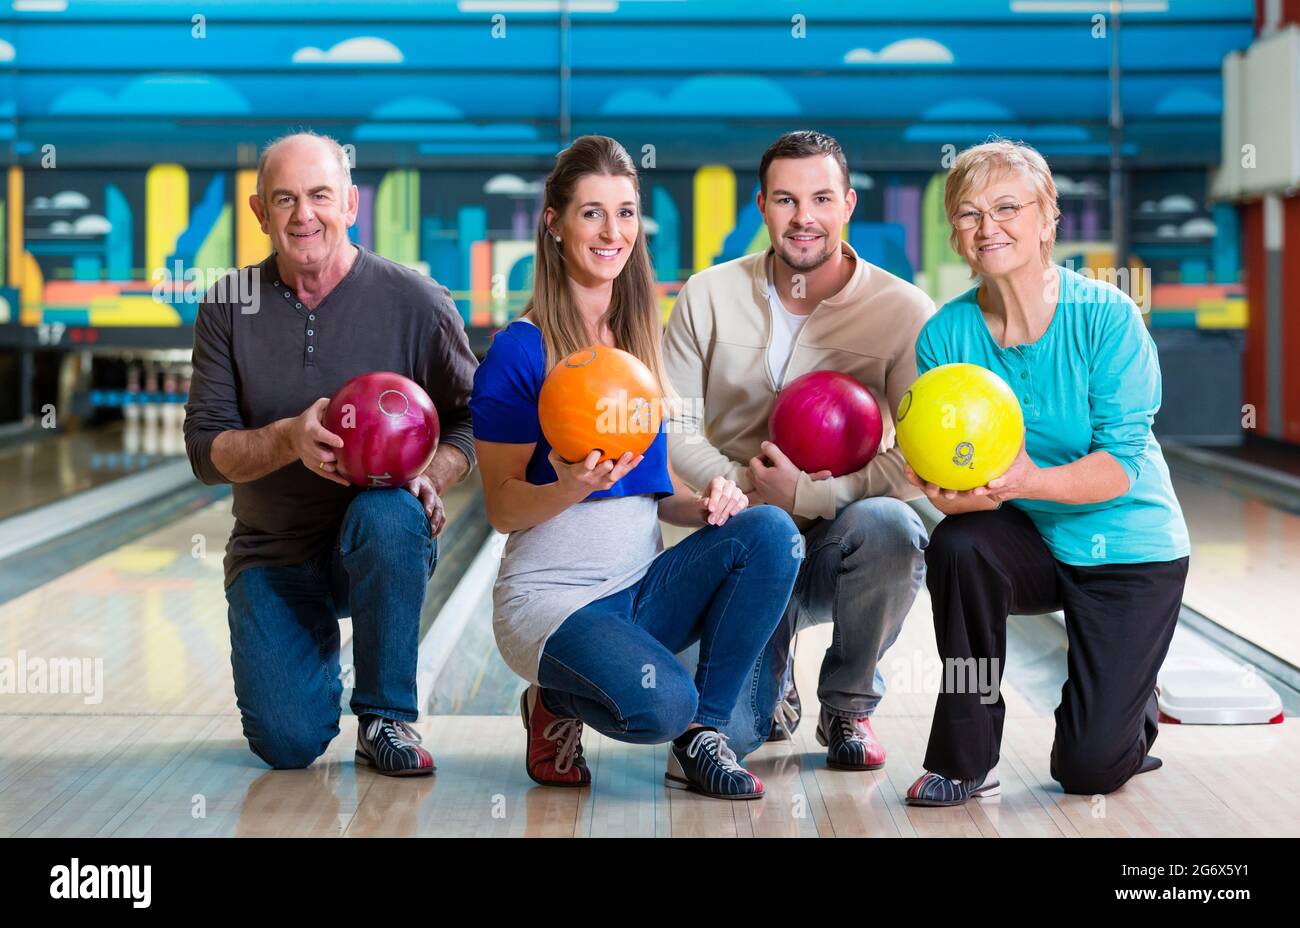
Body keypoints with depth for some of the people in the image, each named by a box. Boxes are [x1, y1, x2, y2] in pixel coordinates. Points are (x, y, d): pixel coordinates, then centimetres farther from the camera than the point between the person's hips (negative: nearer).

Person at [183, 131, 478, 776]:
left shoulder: (417, 304, -7)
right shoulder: (231, 309, -3)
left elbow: (473, 415, -1)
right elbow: (206, 451, -6)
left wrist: (432, 476, -22)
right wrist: (289, 439, -25)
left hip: (382, 549, -1)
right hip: (273, 554, 1)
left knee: (389, 512, -38)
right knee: (288, 743, -15)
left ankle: (385, 715, -16)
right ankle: (316, 665, 25)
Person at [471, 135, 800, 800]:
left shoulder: (644, 338, 11)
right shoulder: (520, 351, -7)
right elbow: (501, 508, -7)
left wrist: (702, 502, -7)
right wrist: (570, 489, -28)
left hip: (644, 587, 6)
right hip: (551, 594, -6)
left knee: (770, 532, -22)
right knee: (660, 703, -33)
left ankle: (701, 737, -10)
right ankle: (557, 702, 4)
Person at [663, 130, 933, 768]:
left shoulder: (902, 310, -7)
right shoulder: (708, 297, 1)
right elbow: (674, 427, 2)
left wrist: (808, 495, -22)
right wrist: (744, 486, -14)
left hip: (843, 534, -1)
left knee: (886, 526, -39)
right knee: (724, 732, -19)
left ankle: (848, 704, -8)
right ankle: (773, 690, 24)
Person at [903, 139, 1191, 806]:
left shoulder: (1106, 316, -18)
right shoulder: (945, 335, -9)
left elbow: (1121, 464, -22)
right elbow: (947, 487, -10)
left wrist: (1030, 481, -41)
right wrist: (956, 494, -36)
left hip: (1127, 544, -2)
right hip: (1025, 538, 3)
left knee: (1088, 770, -8)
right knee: (956, 546, -34)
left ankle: (1133, 704, 32)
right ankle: (963, 762, -15)